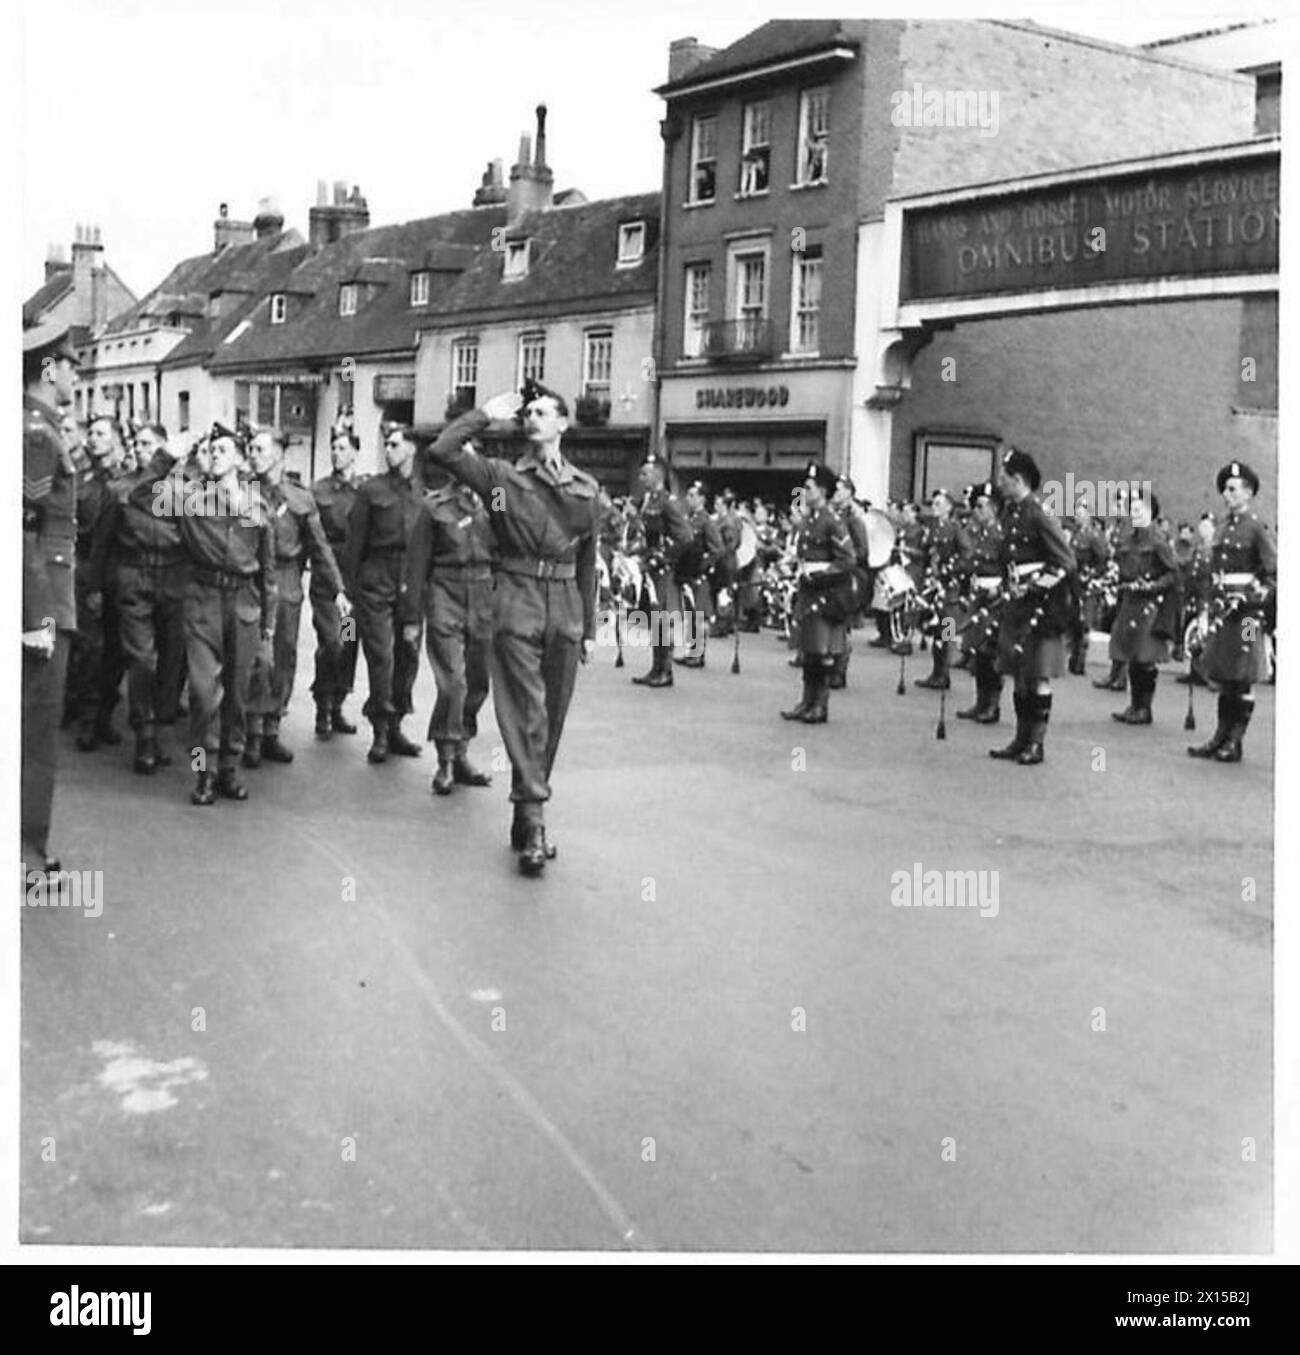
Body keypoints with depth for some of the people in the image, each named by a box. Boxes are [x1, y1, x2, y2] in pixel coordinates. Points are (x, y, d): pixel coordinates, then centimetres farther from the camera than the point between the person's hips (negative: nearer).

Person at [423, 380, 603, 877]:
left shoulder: (586, 489, 10)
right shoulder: (501, 476, 2)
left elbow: (587, 562, 14)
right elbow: (440, 451, -10)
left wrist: (589, 627, 13)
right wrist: (487, 414, -4)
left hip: (566, 608, 4)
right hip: (516, 602, -3)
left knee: (552, 715, 9)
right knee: (526, 711, -10)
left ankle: (528, 811, 22)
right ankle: (533, 821, -10)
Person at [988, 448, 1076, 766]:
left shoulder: (1040, 515, -15)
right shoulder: (1009, 513, 9)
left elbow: (1066, 563, -16)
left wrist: (1032, 587, -18)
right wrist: (1010, 585, 9)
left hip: (1041, 605, -8)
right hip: (1017, 605, 8)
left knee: (1039, 677, -1)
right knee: (1018, 674, 11)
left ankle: (1037, 743, 5)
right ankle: (1021, 739, 19)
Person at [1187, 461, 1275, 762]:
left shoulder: (1257, 529, -7)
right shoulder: (1221, 529, 13)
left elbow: (1275, 575, -9)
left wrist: (1252, 598, -19)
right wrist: (1212, 607, 14)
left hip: (1246, 613, -7)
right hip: (1222, 609, 7)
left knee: (1242, 681, -1)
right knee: (1222, 679, 9)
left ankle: (1234, 744, 5)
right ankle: (1220, 739, 16)